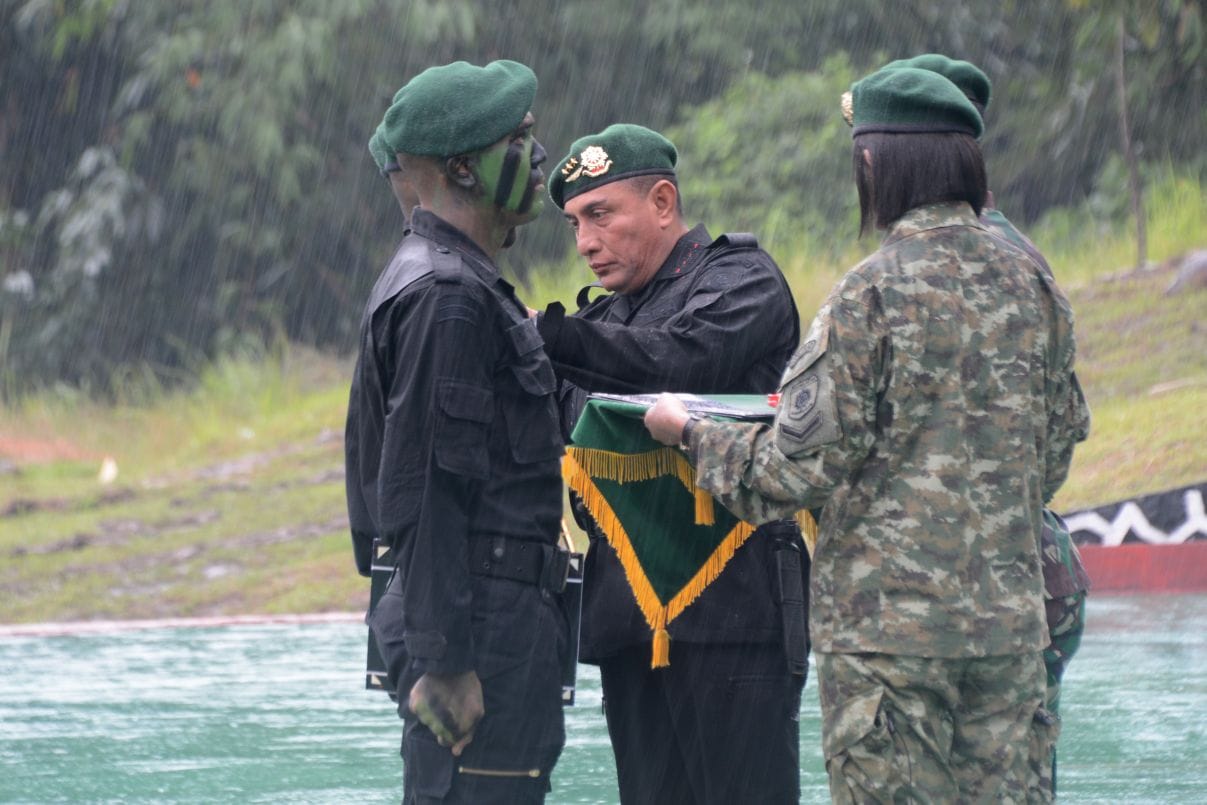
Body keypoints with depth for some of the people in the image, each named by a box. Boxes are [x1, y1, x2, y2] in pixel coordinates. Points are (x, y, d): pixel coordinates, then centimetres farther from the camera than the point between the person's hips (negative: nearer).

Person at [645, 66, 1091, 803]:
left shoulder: (872, 296, -12)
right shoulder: (1031, 286, 5)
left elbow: (798, 469, -10)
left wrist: (690, 432, 6)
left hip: (890, 620, -5)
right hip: (1010, 617, 5)